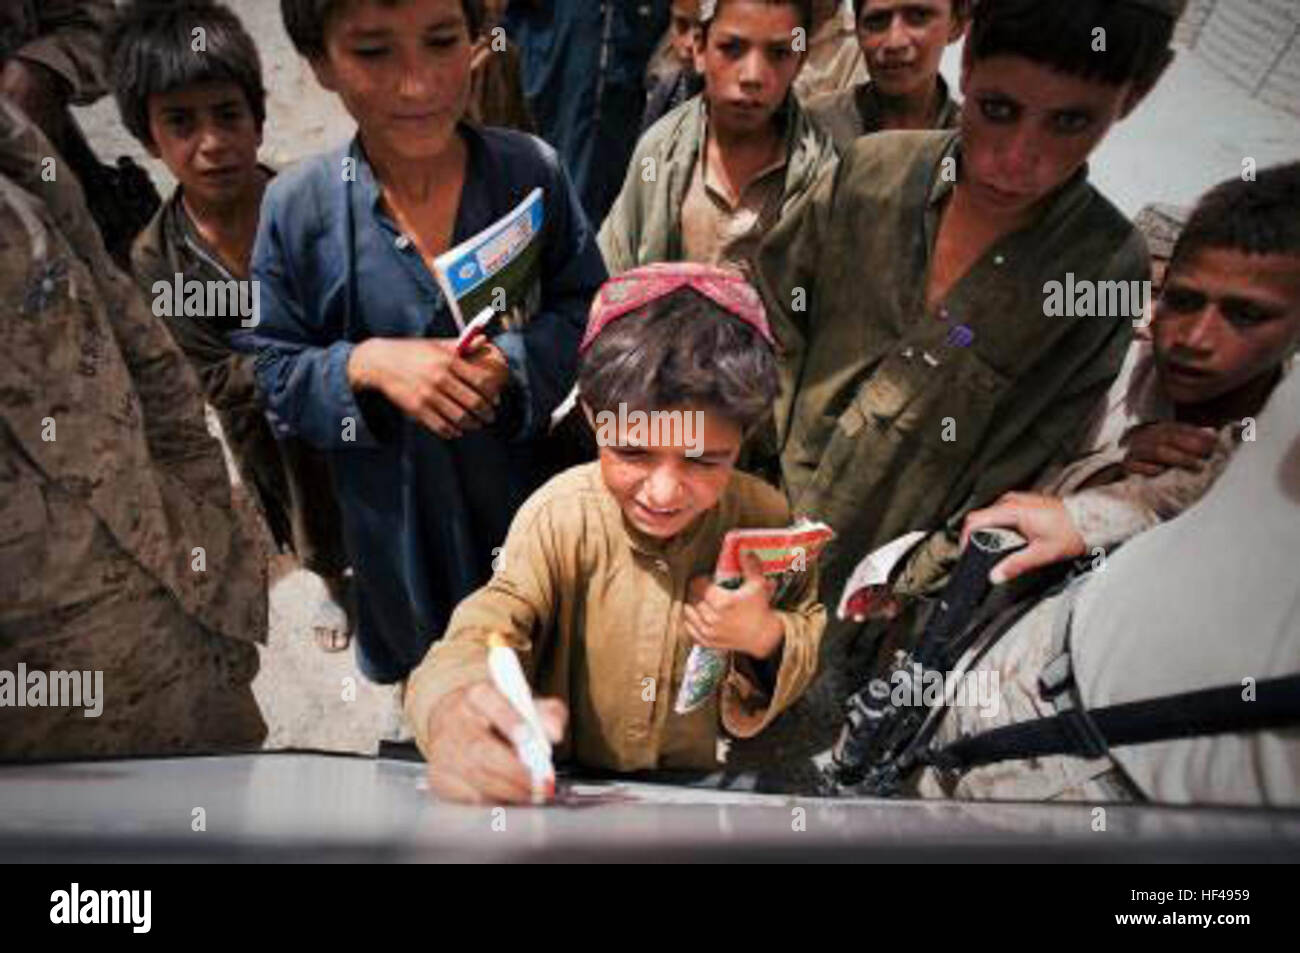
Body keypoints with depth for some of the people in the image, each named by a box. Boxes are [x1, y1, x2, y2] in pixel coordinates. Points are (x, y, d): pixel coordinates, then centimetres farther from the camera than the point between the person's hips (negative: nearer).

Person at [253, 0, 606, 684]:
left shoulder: (532, 170, -16)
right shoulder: (296, 206, -17)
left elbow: (590, 310, -7)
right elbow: (273, 375, -9)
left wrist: (509, 361, -26)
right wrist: (364, 364, -29)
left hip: (523, 480, 1)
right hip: (395, 507, 0)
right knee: (418, 649, 27)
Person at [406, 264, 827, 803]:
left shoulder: (764, 519, -10)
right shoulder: (559, 517, -16)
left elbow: (815, 641, 5)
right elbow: (482, 636, -25)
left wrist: (766, 638, -19)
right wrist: (454, 709, -48)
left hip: (712, 783, 2)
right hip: (572, 785, -1)